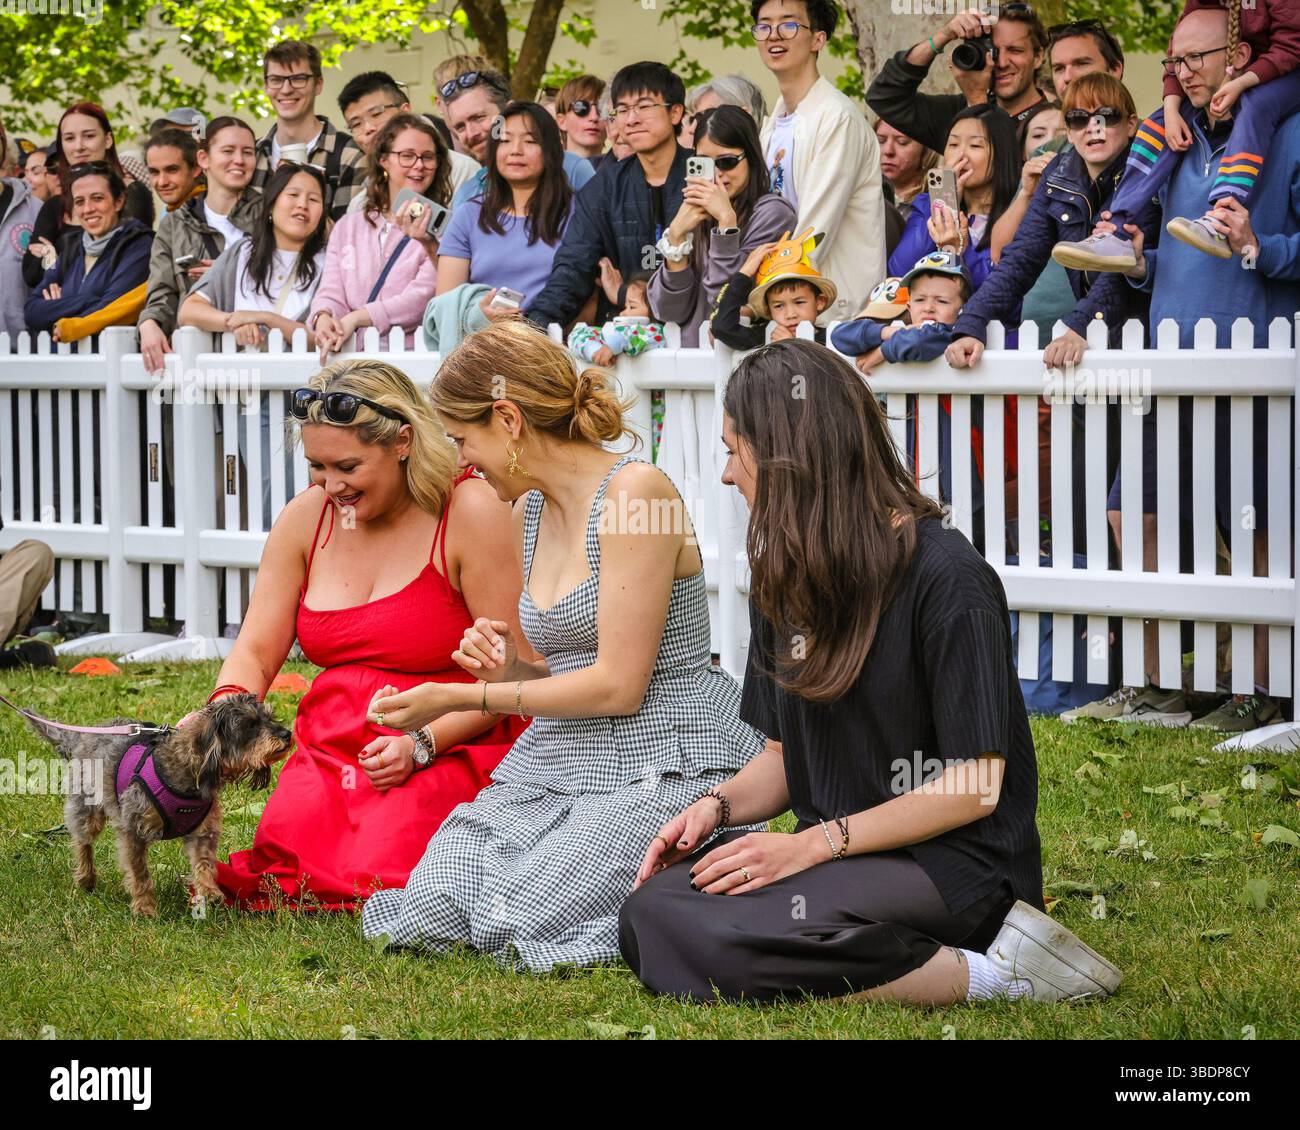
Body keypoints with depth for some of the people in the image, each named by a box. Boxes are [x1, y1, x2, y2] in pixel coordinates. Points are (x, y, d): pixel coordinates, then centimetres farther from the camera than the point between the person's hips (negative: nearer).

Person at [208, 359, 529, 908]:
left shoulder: (471, 512, -10)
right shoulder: (305, 518, 7)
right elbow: (254, 652, 9)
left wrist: (423, 743, -20)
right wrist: (227, 706, -14)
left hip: (451, 749, -4)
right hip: (330, 752, 4)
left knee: (380, 874, -27)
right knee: (285, 851, -23)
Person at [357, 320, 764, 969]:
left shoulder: (635, 492, -12)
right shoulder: (529, 513, 14)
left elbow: (618, 685, -16)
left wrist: (458, 699, -10)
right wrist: (507, 669, -2)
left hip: (663, 769, -8)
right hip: (555, 767, 8)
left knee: (515, 918, -25)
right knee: (431, 906, -15)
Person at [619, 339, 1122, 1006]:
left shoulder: (946, 575, -12)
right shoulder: (783, 576, 13)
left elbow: (975, 785, -14)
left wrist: (813, 844, -18)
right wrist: (716, 808, -4)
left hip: (957, 864, -8)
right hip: (839, 853, 8)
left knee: (703, 938, -30)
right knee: (648, 915, -19)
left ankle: (983, 974, -18)